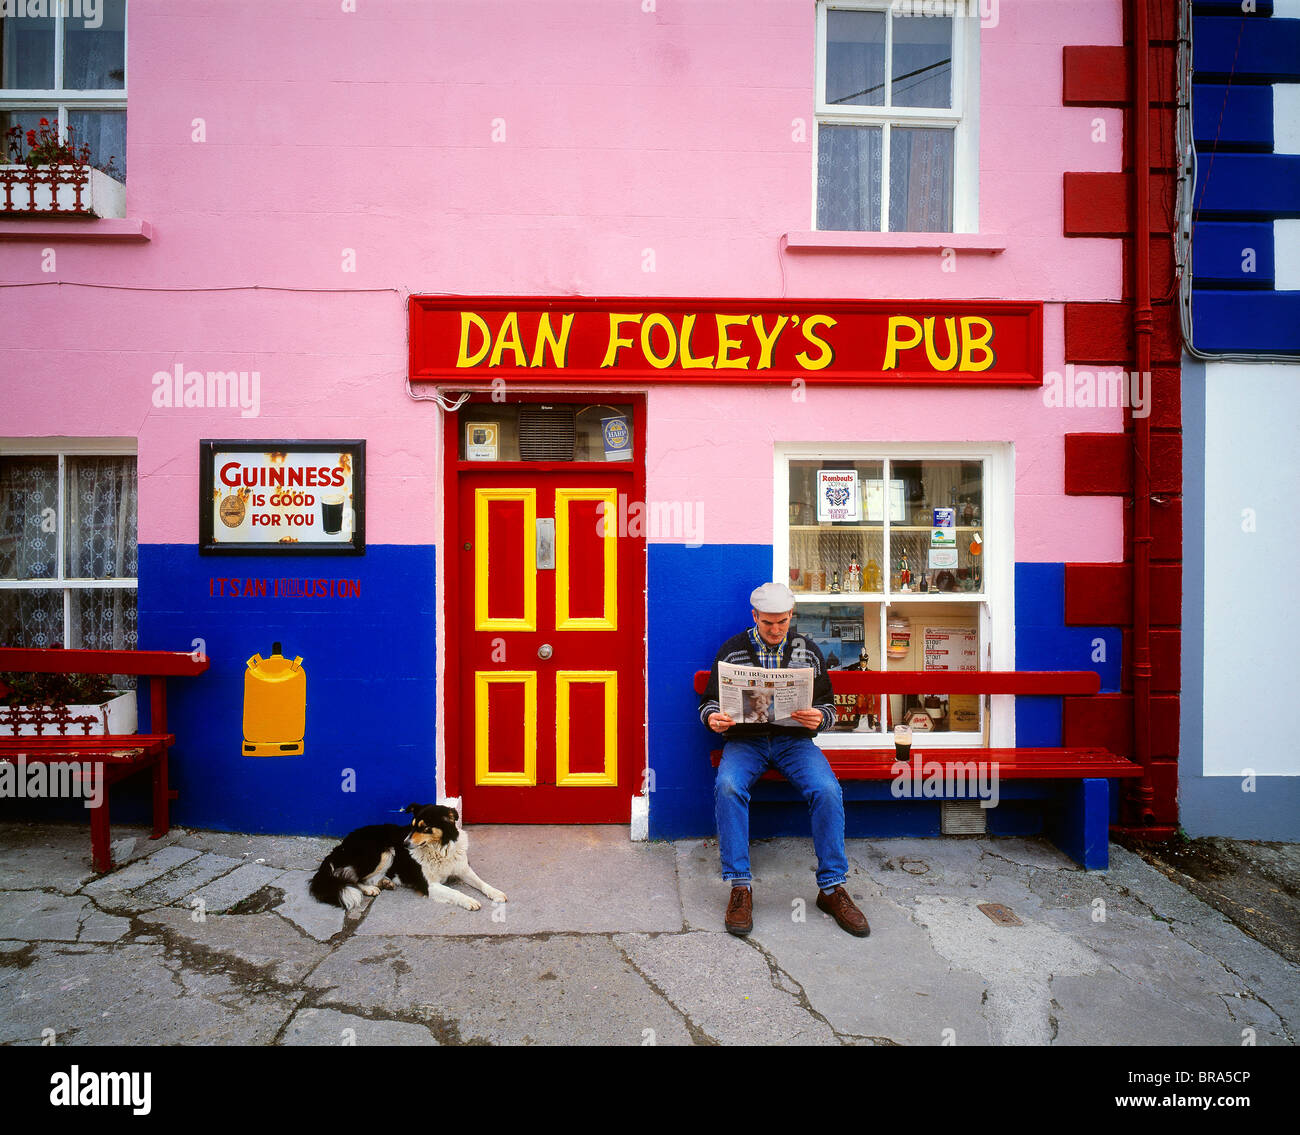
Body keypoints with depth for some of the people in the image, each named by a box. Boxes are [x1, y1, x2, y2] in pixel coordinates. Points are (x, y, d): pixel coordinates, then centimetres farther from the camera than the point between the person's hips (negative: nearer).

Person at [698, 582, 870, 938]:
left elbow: (828, 706, 12)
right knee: (728, 786, -32)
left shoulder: (808, 651, 9)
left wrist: (819, 718, -13)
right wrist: (713, 718, -16)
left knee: (827, 790, -27)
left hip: (793, 739, 1)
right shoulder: (731, 649, 6)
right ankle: (740, 887, -20)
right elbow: (709, 701, 9)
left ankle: (831, 888, -11)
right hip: (745, 739, -1)